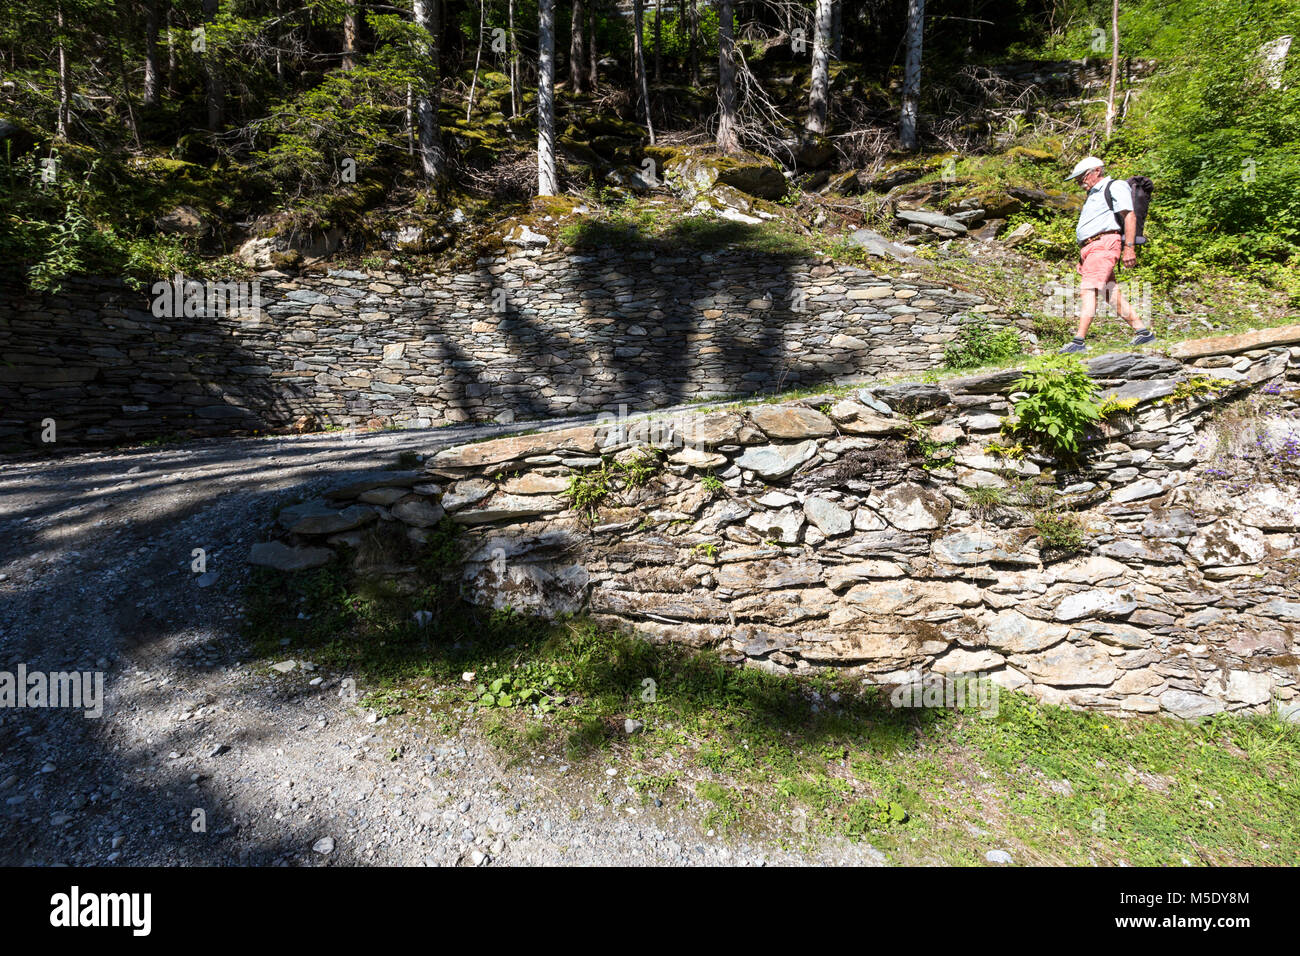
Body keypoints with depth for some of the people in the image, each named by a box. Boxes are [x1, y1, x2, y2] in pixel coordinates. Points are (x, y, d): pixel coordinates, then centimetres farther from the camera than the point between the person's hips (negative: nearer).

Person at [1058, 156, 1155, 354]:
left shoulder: (1115, 186, 3)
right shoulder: (1094, 194, 32)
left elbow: (1129, 216, -8)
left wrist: (1129, 247, -18)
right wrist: (1082, 259, 24)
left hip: (1104, 243, -9)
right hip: (1089, 248, 9)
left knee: (1088, 289, -21)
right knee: (1111, 294, 6)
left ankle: (1079, 341, -30)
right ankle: (1144, 333, 11)